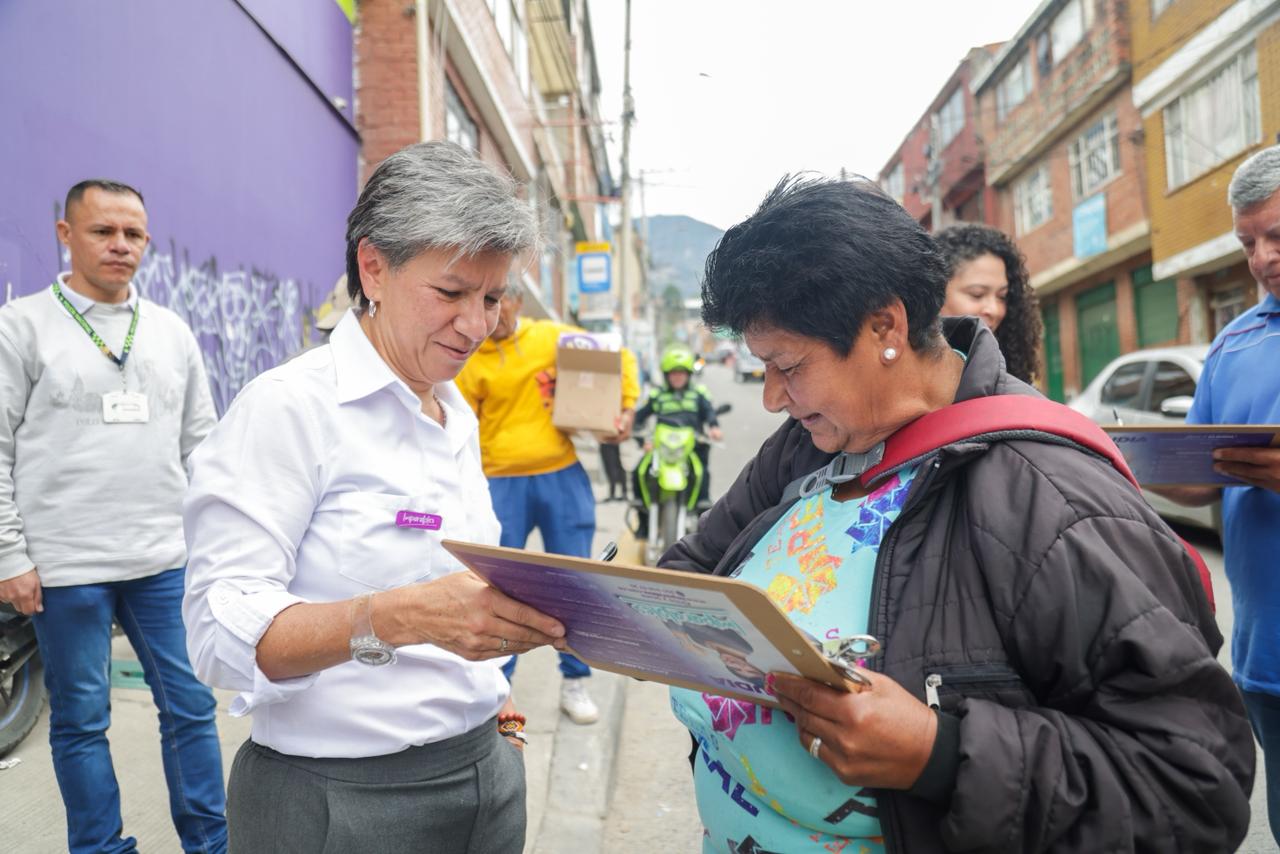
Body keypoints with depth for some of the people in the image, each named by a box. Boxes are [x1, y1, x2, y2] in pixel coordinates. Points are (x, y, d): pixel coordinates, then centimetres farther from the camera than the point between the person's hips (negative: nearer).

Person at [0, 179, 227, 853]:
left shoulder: (171, 331, 10)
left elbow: (201, 444, 13)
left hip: (166, 561, 3)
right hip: (65, 567, -3)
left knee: (191, 705, 9)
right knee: (80, 720, 9)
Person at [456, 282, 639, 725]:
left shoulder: (554, 337, 2)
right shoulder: (469, 361, 0)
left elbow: (618, 357, 13)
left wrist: (626, 410, 5)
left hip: (562, 477, 1)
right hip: (502, 484, -1)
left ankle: (575, 683, 24)